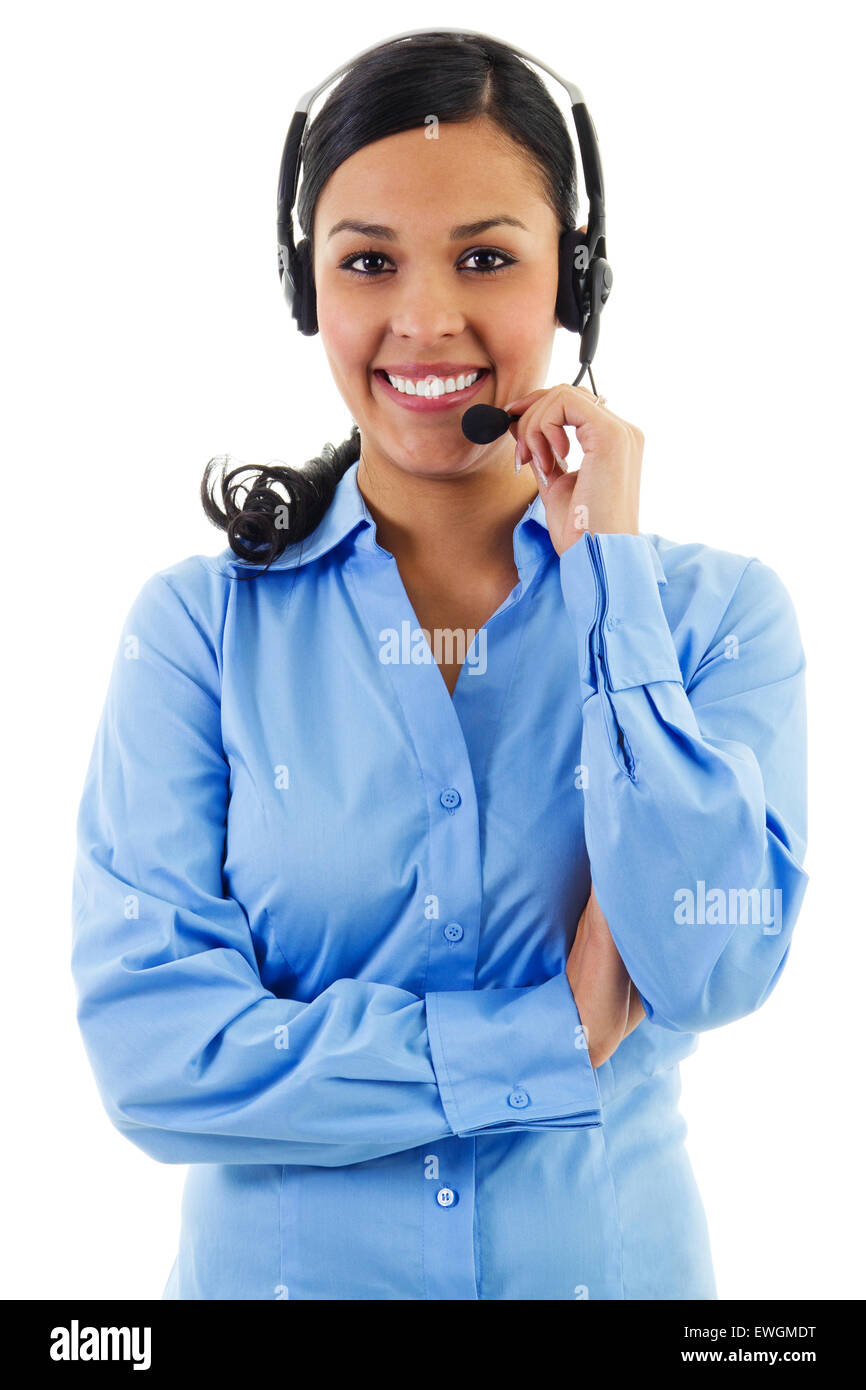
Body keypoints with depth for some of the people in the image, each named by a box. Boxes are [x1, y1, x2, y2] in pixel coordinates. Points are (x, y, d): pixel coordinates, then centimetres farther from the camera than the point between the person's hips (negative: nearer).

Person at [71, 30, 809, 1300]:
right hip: (278, 1258, 0)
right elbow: (151, 1053, -16)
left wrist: (610, 564, -17)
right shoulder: (200, 624, -9)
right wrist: (555, 1042, -18)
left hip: (613, 1255, 1)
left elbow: (715, 970, -20)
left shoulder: (717, 611, -6)